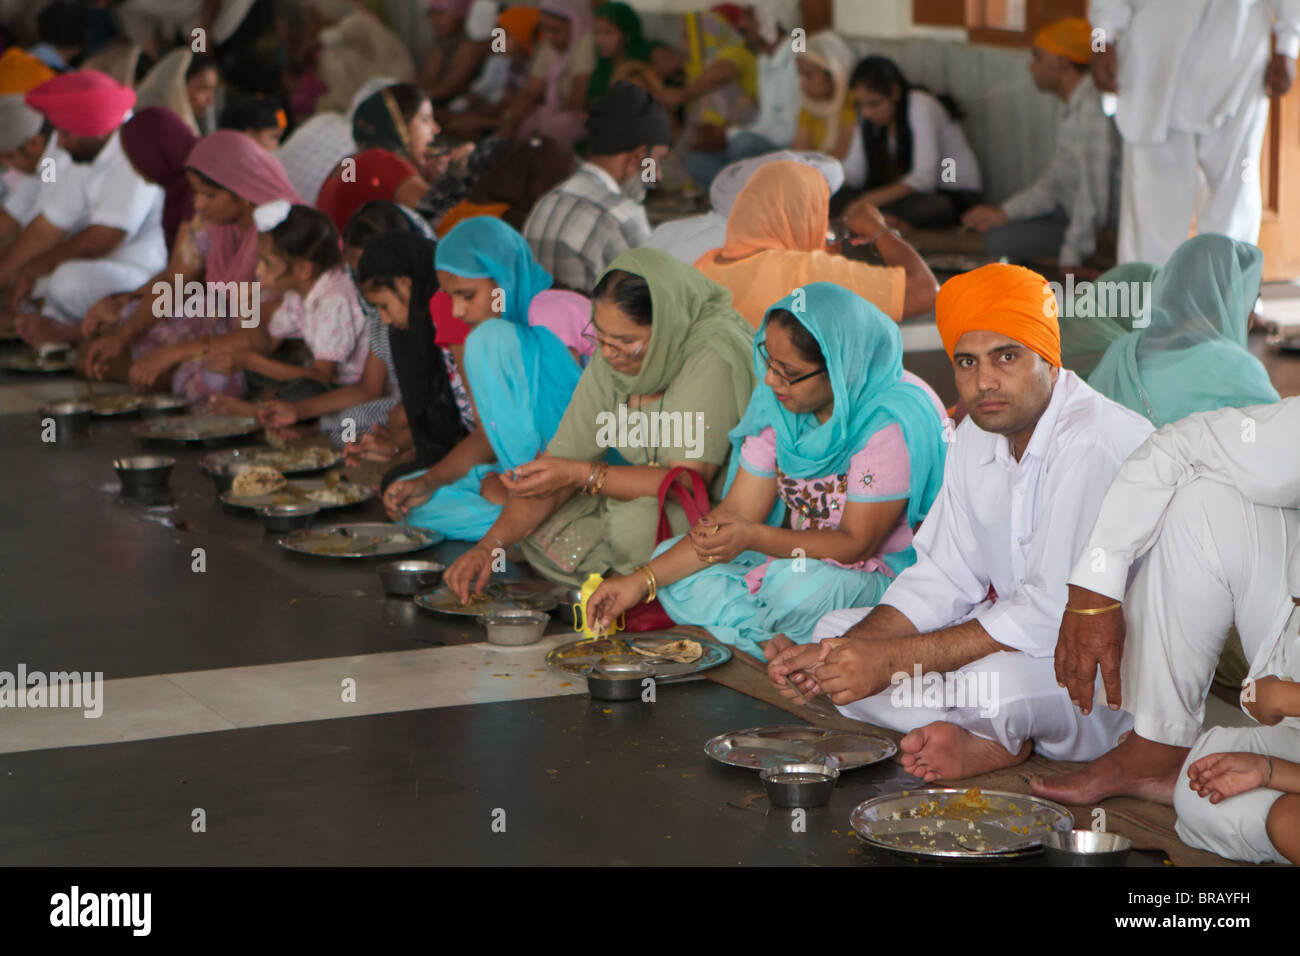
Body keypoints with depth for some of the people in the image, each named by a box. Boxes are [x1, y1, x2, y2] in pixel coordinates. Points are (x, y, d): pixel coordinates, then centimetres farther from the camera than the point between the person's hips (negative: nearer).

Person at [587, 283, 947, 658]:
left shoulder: (891, 421, -25)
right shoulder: (779, 403, -2)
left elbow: (856, 543, -22)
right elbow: (736, 512, -1)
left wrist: (753, 537, -34)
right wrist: (642, 580, -9)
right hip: (796, 559, 8)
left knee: (799, 588, -38)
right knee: (672, 565, -5)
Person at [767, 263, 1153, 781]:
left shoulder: (1100, 443, -23)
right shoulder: (977, 434, 6)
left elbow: (1055, 612, -27)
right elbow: (945, 577, 7)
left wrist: (892, 659, -27)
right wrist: (842, 651, -11)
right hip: (1021, 639, 9)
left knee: (998, 680, -40)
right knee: (836, 629, 1)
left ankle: (997, 733, -5)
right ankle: (993, 736, -12)